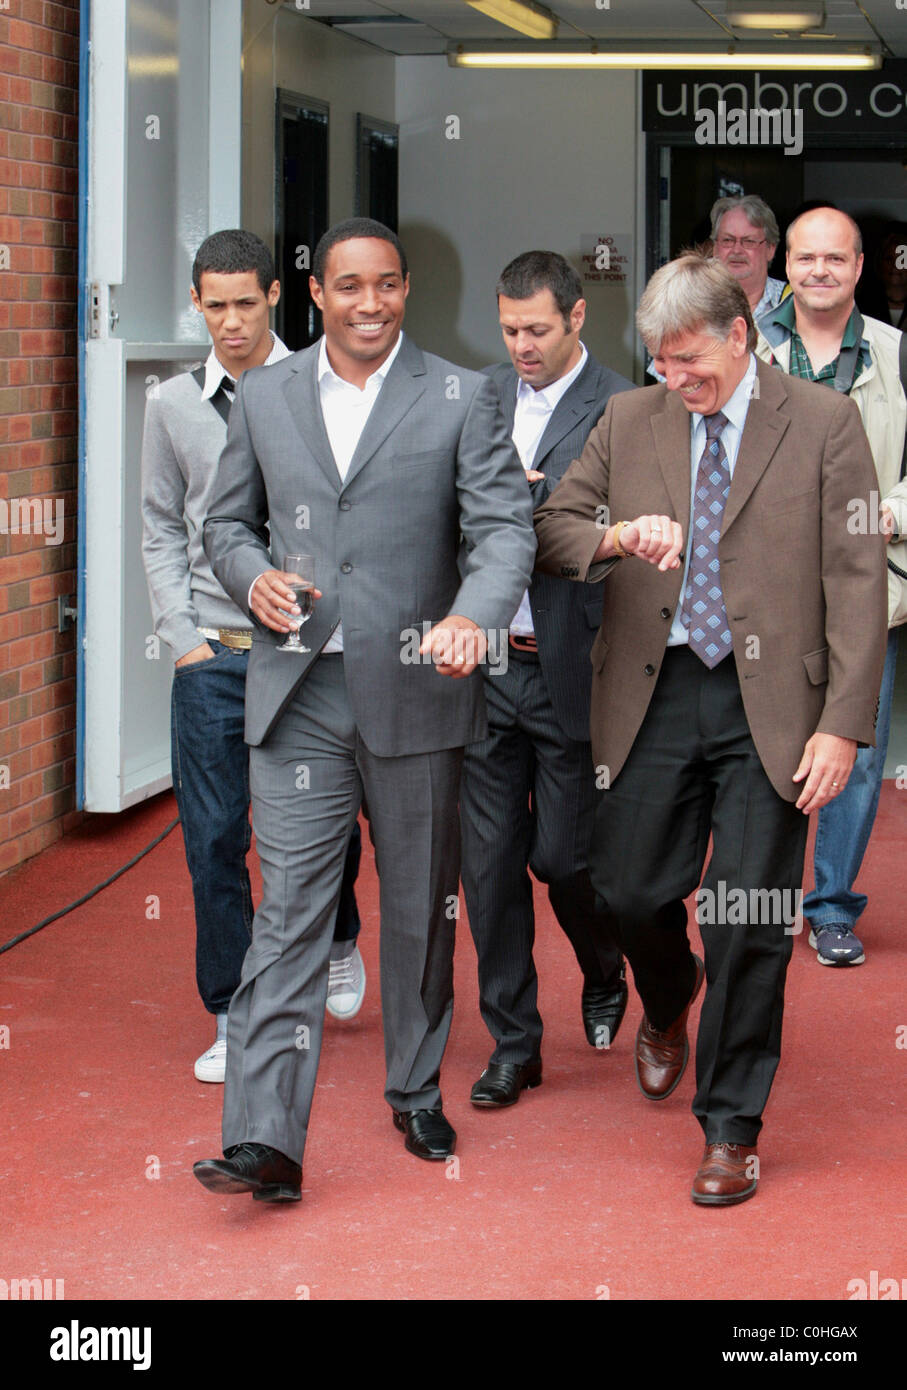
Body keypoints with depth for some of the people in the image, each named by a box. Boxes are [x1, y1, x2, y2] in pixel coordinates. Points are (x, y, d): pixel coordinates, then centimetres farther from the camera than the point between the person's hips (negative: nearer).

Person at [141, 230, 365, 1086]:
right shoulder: (173, 405, 9)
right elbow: (161, 533, 12)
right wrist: (183, 638, 3)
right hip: (211, 655, 2)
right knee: (214, 840, 1)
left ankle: (339, 942, 37)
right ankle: (233, 1016, 13)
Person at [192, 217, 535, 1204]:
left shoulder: (460, 400, 2)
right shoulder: (263, 396, 9)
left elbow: (504, 527, -7)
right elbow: (226, 522, 17)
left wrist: (472, 614, -27)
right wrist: (253, 577, -5)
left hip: (413, 690, 0)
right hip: (297, 695, 1)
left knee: (420, 907, 12)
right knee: (289, 908, -6)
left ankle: (416, 1090, 31)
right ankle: (264, 1140, -10)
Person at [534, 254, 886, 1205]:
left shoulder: (823, 424, -1)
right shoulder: (628, 422, 9)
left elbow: (855, 580, -4)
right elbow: (546, 527, 8)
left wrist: (842, 725, -11)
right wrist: (615, 536, -15)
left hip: (769, 702, -3)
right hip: (656, 695, 3)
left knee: (752, 919, -3)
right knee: (631, 888, 5)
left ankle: (731, 1127, 11)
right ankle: (668, 1005, 41)